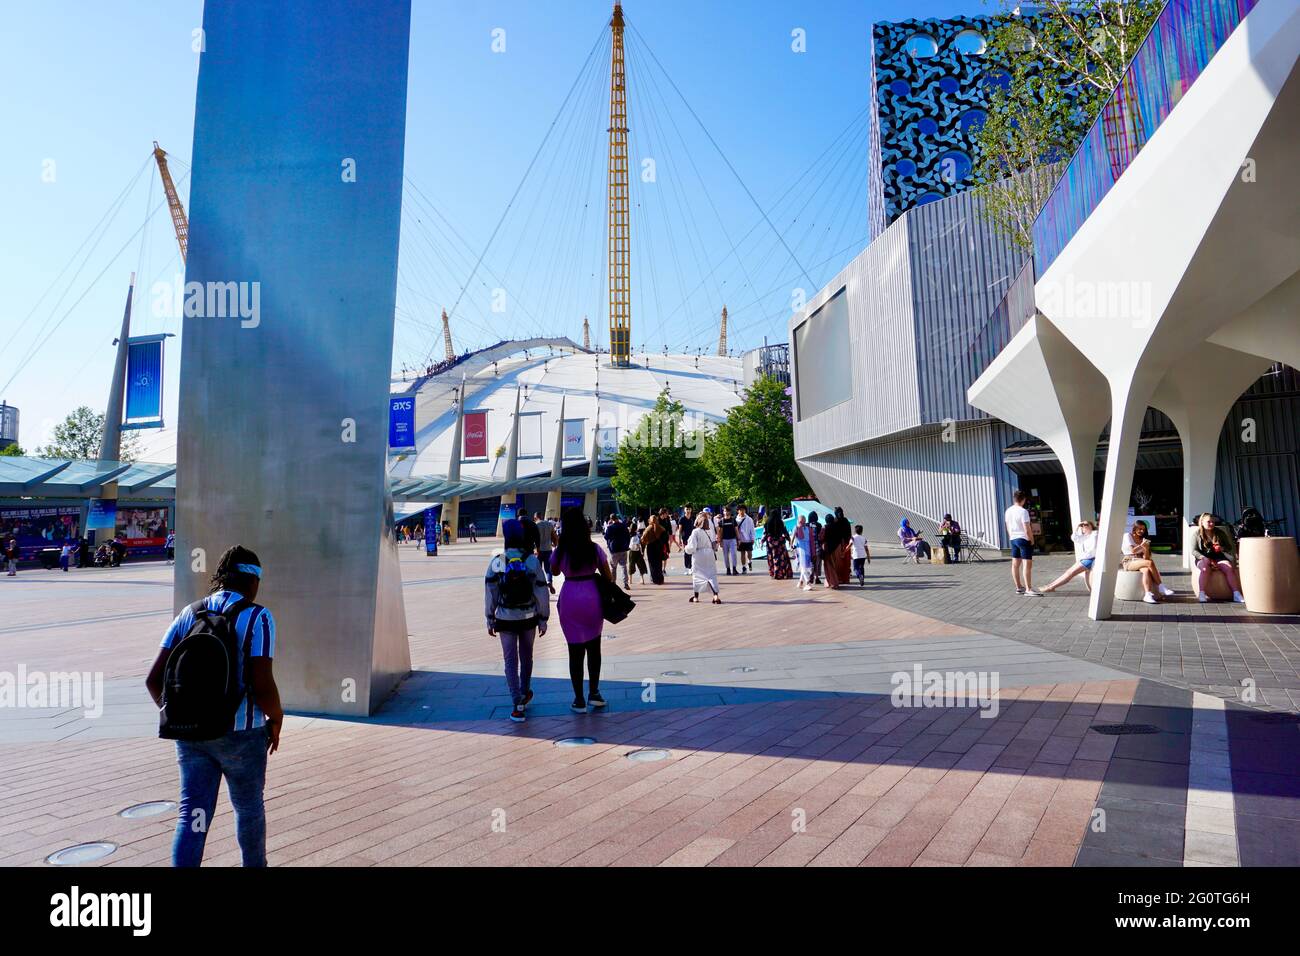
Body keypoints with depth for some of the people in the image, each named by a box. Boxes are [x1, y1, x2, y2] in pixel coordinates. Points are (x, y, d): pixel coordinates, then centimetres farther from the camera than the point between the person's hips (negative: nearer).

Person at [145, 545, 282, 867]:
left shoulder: (189, 614, 1)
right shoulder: (257, 617, -14)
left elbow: (154, 679, 0)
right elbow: (262, 686, -20)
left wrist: (175, 713, 17)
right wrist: (276, 720, -2)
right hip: (241, 733, -3)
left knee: (192, 815, 11)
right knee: (249, 808, 19)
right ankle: (254, 865, 38)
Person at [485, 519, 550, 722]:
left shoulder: (496, 562, -9)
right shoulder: (532, 560, -9)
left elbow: (490, 592, -4)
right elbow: (541, 591, -7)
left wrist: (490, 619, 6)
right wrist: (543, 619, 2)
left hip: (505, 619, -1)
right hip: (528, 617, 1)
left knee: (510, 660, 4)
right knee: (526, 656, 20)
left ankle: (518, 704, -3)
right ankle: (525, 694, 36)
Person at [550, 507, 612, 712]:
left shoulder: (560, 551, -6)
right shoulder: (595, 549, -5)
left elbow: (554, 572, 13)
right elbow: (608, 577, 0)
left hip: (570, 600, -1)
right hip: (592, 598, 1)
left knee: (575, 650, 7)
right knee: (594, 647, 18)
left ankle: (579, 700, 13)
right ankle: (593, 693, 23)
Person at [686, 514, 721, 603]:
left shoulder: (695, 532, -15)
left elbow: (692, 547, -14)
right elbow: (714, 544, 7)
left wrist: (686, 548, 4)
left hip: (698, 556, -3)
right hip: (710, 555, 3)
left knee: (696, 576, 13)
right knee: (712, 575, 6)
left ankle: (696, 597, 21)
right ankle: (716, 595, -9)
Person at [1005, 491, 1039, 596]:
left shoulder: (1008, 511, 6)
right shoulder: (1023, 511, -17)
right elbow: (1027, 529, -18)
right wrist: (1032, 540, -8)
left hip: (1013, 539, 8)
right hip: (1024, 540, -8)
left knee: (1015, 564, 12)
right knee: (1027, 564, -8)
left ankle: (1019, 587, 22)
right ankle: (1028, 589, -11)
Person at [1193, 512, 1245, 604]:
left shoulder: (1220, 533, 11)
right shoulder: (1197, 534, 4)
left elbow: (1229, 547, 14)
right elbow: (1194, 550, -2)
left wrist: (1222, 548, -11)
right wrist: (1206, 559, -17)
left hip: (1218, 558, 3)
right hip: (1203, 558, -3)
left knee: (1229, 568, -29)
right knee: (1206, 568, -37)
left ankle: (1236, 594, -31)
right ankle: (1201, 594, -39)